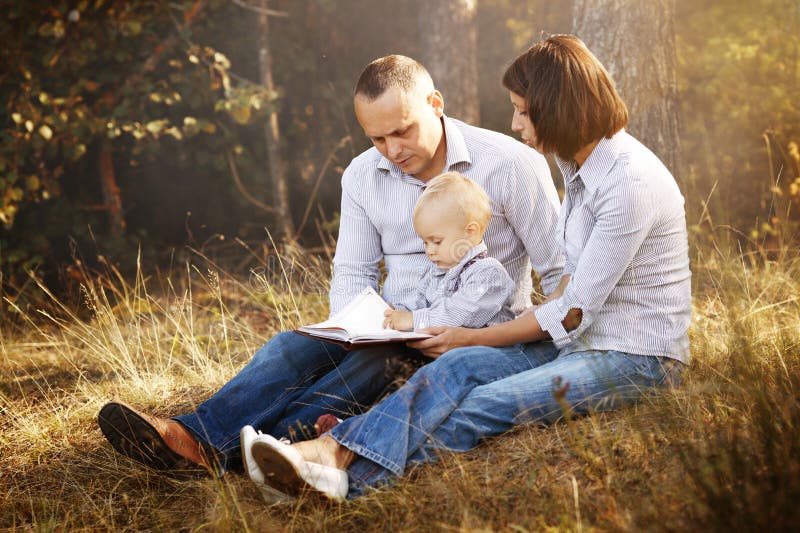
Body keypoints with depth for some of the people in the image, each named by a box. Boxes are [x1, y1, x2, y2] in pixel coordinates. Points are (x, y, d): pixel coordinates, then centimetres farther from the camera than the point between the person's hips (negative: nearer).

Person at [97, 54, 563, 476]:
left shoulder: (510, 164, -9)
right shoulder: (362, 176, 4)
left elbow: (560, 271, -5)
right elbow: (352, 274, 8)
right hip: (394, 325, 5)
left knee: (370, 363, -32)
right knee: (296, 346, -23)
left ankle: (229, 451, -47)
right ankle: (195, 437, -46)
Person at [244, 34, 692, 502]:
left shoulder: (630, 181, -21)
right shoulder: (580, 162, 10)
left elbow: (575, 310, -18)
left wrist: (474, 337, -8)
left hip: (639, 359, -8)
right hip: (585, 340, 8)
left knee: (490, 404, -26)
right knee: (462, 365, -16)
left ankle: (350, 480, -30)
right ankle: (332, 451, -32)